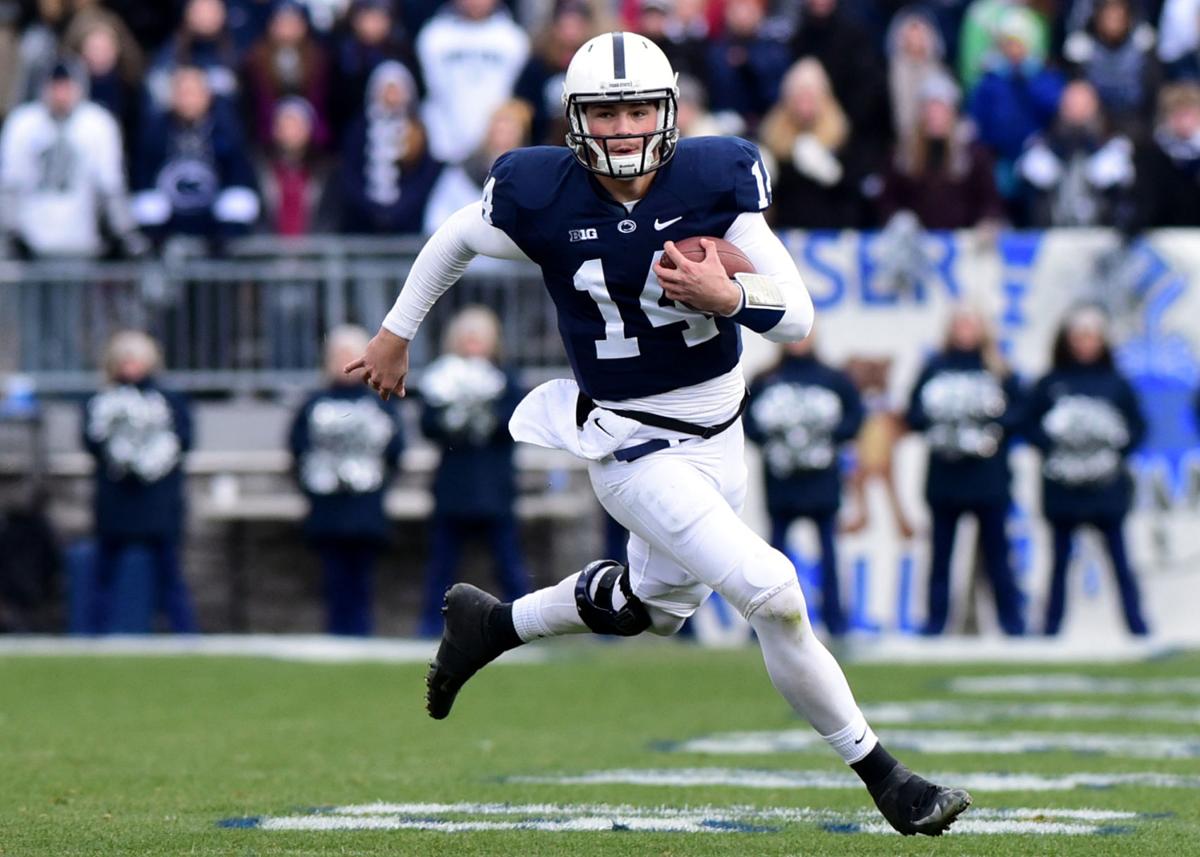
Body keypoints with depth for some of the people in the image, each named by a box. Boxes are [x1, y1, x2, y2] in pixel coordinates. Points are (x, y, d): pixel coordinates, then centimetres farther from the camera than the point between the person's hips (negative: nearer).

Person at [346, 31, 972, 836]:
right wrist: (397, 333, 18)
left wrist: (728, 296, -33)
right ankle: (882, 776, -4)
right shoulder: (541, 196, -16)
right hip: (632, 444, -4)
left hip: (719, 428, 4)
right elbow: (455, 239, 6)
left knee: (656, 604, 26)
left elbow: (798, 315, -13)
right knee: (773, 594, -17)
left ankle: (492, 625, 49)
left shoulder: (714, 178, -13)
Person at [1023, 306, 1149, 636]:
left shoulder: (1116, 383, 6)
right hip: (1062, 487, 0)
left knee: (1119, 557, -1)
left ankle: (1137, 626, 2)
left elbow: (1138, 427, 8)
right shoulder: (1050, 384, 4)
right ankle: (1051, 629, 10)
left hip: (1107, 485, 0)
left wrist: (1115, 452, -7)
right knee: (1061, 558, 6)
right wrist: (1053, 450, -12)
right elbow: (1030, 428, 3)